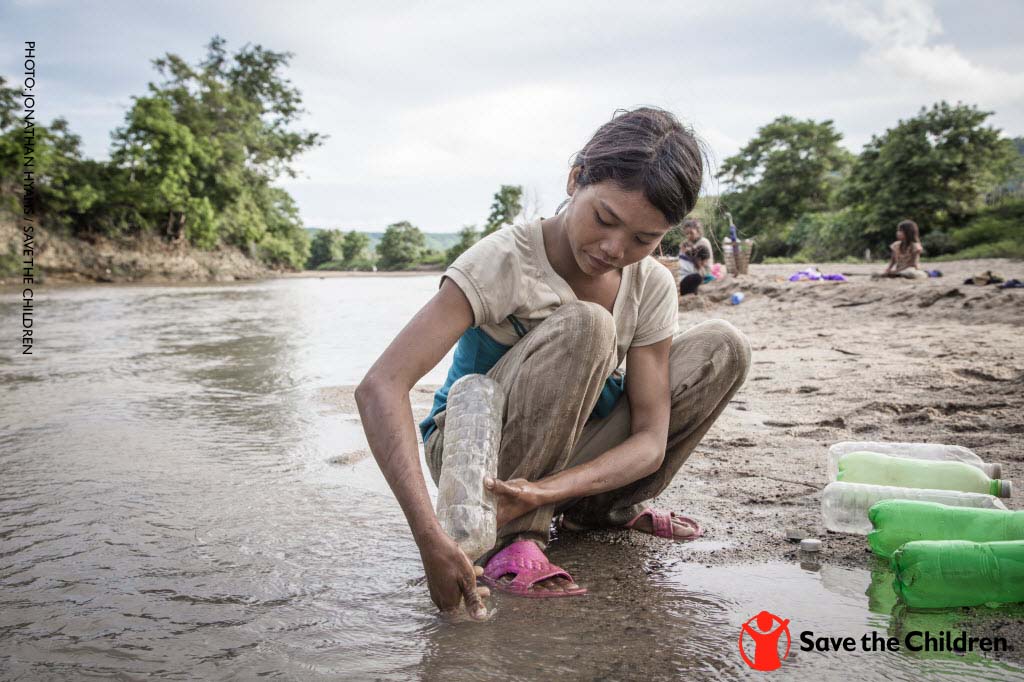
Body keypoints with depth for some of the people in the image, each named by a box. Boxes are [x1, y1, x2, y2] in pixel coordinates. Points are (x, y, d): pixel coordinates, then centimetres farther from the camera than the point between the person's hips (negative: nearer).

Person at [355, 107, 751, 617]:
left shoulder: (651, 287, -11)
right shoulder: (505, 259, -26)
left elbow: (650, 440, -15)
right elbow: (380, 386, -35)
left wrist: (547, 491, -35)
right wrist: (430, 538, -46)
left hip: (564, 455, 5)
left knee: (722, 347, -10)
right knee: (583, 326, -32)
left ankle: (603, 507, 3)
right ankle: (510, 536, -21)